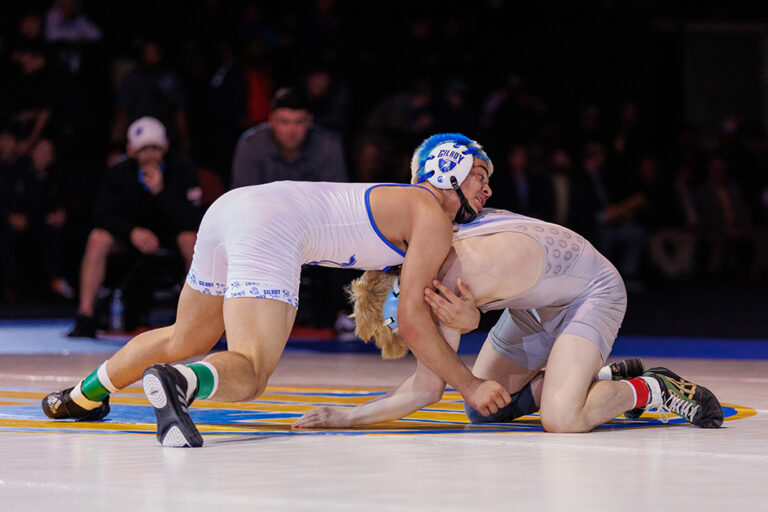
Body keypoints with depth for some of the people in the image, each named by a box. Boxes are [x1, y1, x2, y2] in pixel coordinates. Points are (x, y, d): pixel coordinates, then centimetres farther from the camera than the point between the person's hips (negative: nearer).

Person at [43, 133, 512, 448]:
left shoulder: (402, 200, 27)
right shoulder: (433, 218, 1)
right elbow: (412, 321, -4)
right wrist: (470, 386, 1)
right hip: (270, 229, -9)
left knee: (186, 340, 28)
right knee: (250, 373, -19)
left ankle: (81, 397, 40)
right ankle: (179, 382, -49)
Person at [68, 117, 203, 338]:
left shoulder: (182, 168, -20)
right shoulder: (119, 172, -15)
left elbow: (192, 220, -26)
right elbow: (102, 214, -14)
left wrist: (161, 192, -38)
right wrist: (132, 232, -31)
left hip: (172, 232, -2)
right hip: (134, 231, 2)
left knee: (191, 240, -34)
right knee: (98, 239, -25)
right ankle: (85, 318, -22)